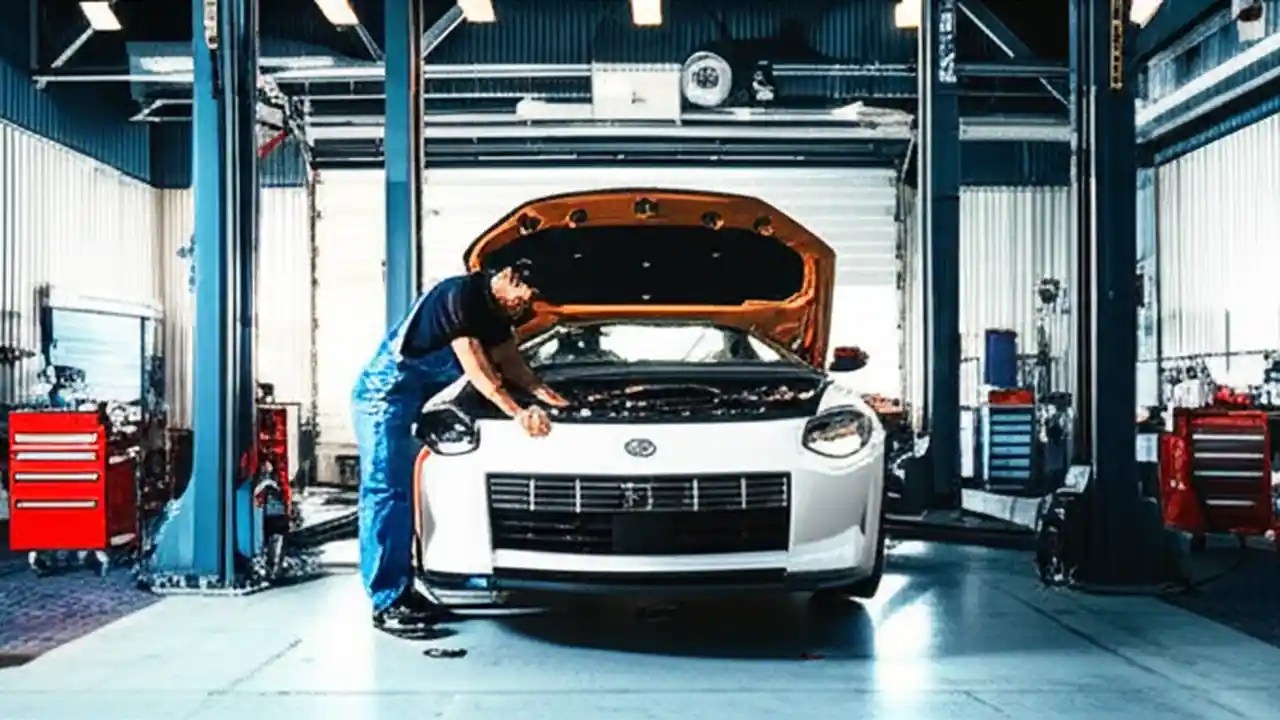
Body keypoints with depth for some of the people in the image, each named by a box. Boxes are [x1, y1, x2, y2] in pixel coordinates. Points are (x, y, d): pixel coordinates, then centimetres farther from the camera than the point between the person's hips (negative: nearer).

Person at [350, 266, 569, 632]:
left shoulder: (495, 308, 4)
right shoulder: (460, 296, -23)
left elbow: (509, 360, 9)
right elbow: (477, 369, -26)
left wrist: (543, 392, -8)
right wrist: (518, 414, -29)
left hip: (419, 399, 9)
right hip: (386, 393, -9)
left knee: (406, 491, 9)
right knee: (386, 490, -9)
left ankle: (403, 591, 13)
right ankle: (387, 603, -8)